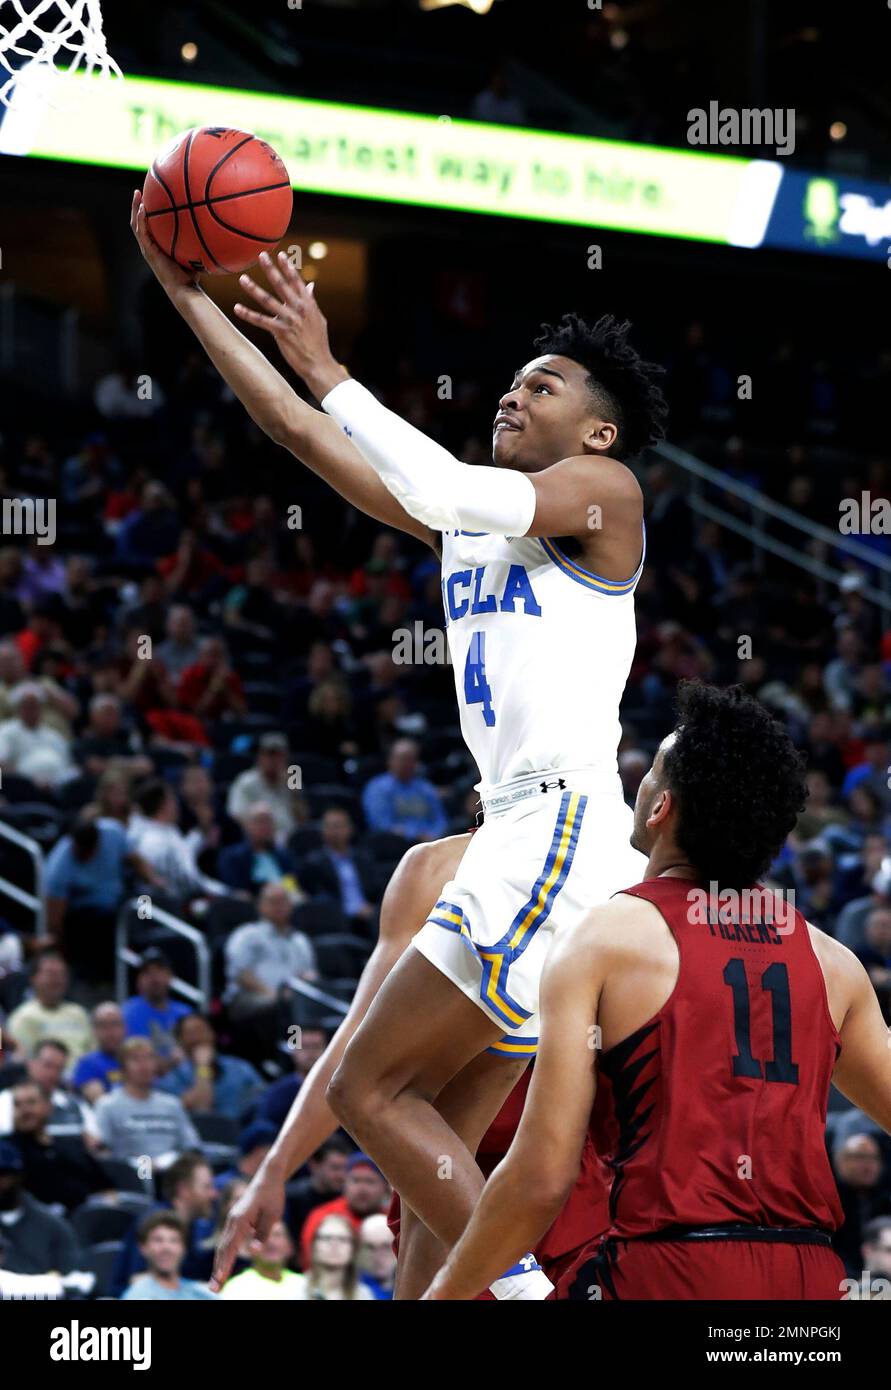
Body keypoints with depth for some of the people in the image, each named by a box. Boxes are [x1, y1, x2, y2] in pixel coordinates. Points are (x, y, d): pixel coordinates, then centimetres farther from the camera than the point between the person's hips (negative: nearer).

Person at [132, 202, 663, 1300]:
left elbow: (446, 490, -19)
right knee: (429, 1140, 7)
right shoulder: (465, 521, 21)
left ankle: (522, 1292, -16)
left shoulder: (605, 492, -1)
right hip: (523, 839, 9)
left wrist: (325, 370, -15)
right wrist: (185, 292, 16)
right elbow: (300, 432, 20)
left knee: (370, 1092, -12)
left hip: (561, 830, -9)